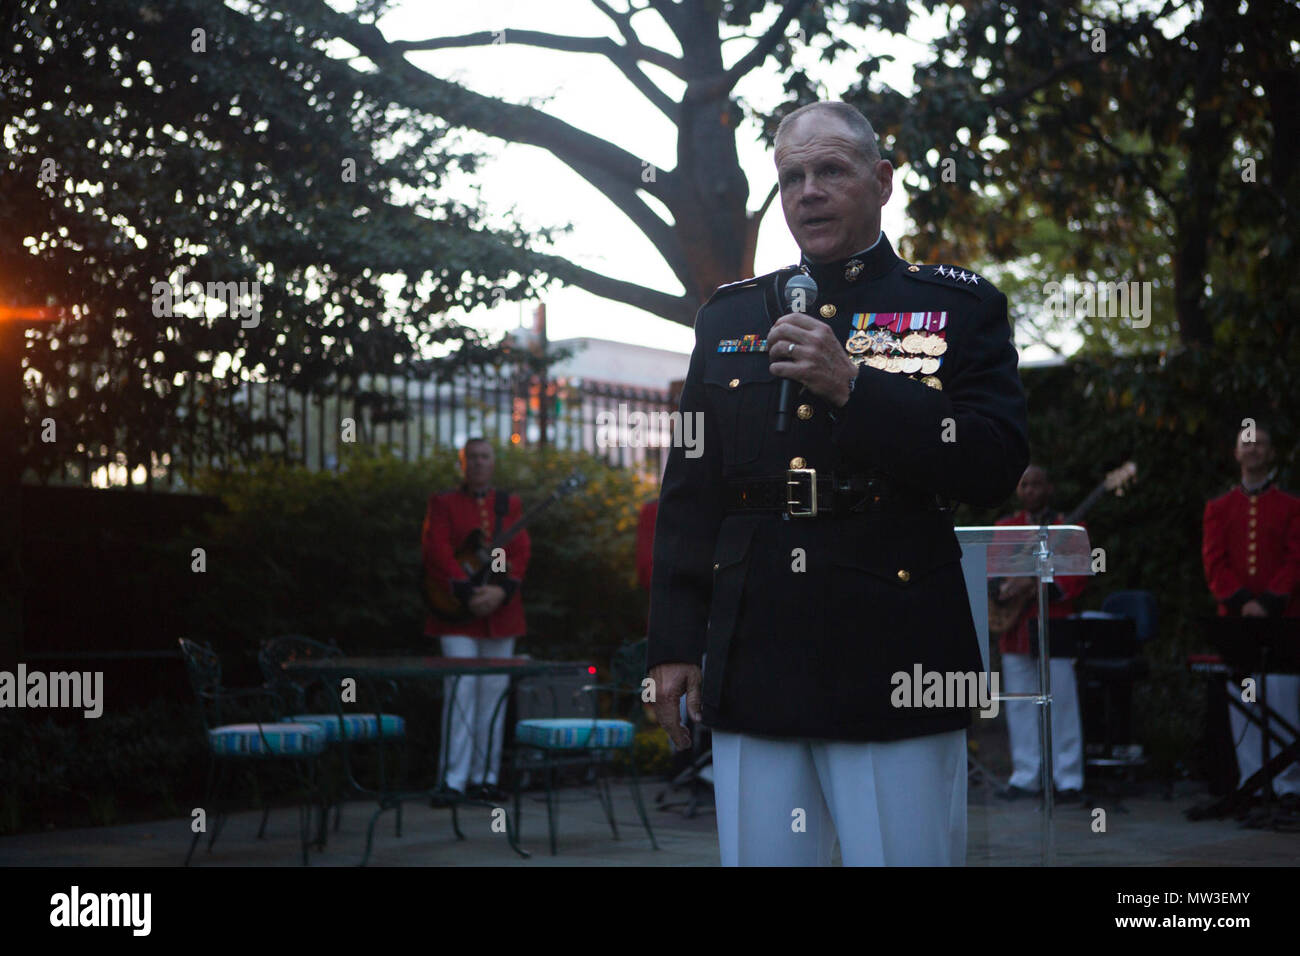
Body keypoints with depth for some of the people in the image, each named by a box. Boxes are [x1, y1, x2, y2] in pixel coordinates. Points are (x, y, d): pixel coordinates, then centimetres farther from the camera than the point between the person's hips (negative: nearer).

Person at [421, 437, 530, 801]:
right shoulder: (443, 503, 6)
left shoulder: (510, 505, 13)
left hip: (501, 614, 3)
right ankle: (452, 780, -9)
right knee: (460, 690, -10)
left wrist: (502, 590, -13)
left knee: (494, 693, 4)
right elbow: (436, 552, -6)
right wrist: (467, 593, -17)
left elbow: (520, 552, 4)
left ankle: (485, 776, 11)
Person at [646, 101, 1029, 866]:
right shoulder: (731, 315, 15)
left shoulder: (960, 308, 5)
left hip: (894, 677, -3)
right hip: (754, 672, 3)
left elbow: (998, 465, -7)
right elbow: (689, 490, 14)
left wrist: (853, 387, -16)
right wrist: (675, 643, 7)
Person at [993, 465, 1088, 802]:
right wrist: (1002, 587, -10)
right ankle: (1025, 777, 13)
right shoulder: (1004, 528, 14)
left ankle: (1068, 779, 1)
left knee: (1061, 704, -4)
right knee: (1020, 706, 6)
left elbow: (1077, 577, -5)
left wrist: (1035, 584, -18)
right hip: (1014, 631, 4)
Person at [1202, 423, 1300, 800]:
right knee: (1242, 704, 0)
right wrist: (1241, 601, -10)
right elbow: (1214, 561, 5)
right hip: (1235, 619, 2)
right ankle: (1251, 780, 5)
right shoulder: (1219, 508, 13)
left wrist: (1268, 603, -12)